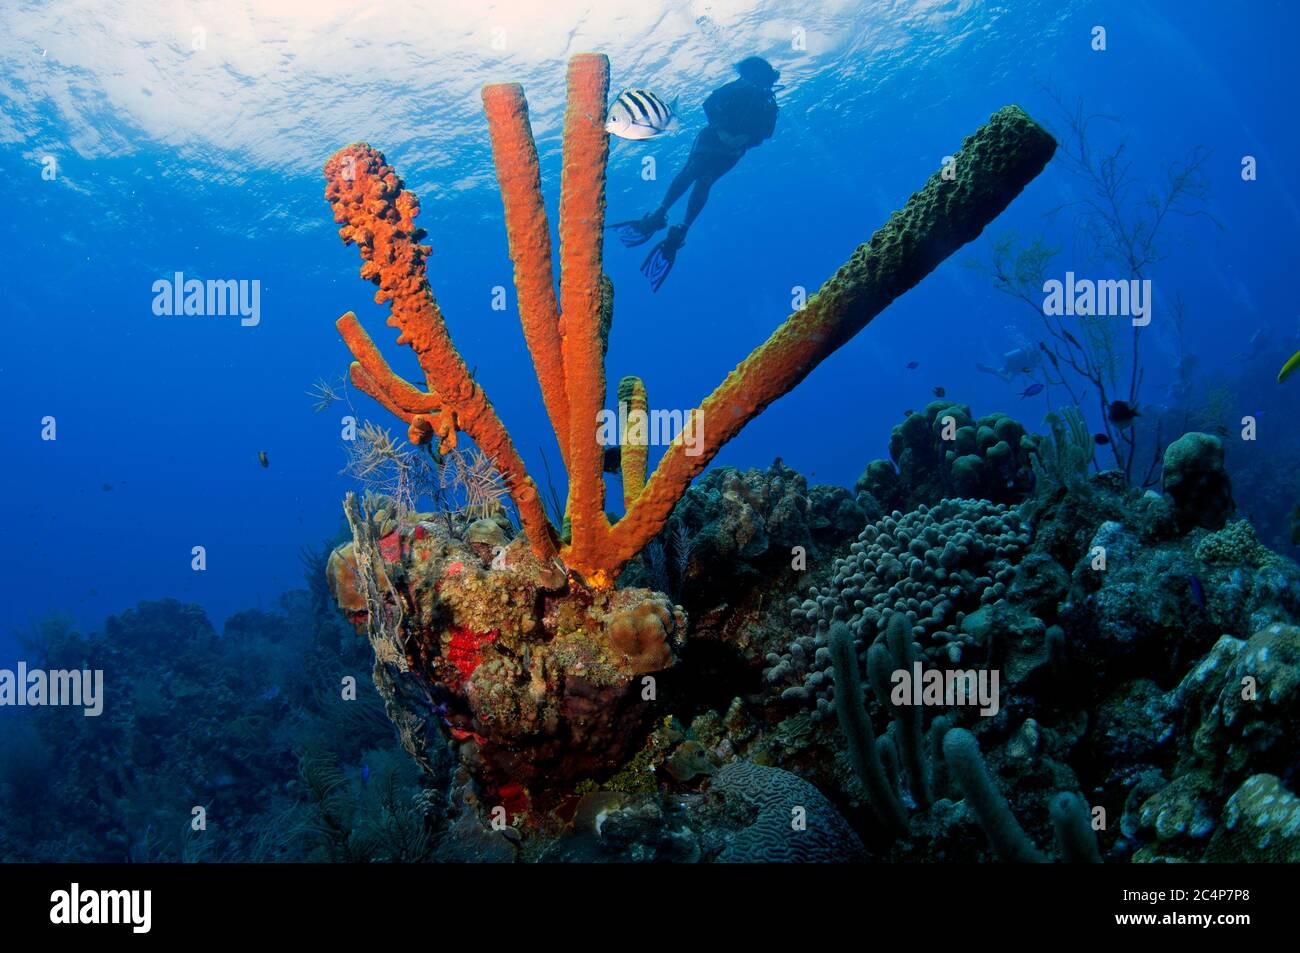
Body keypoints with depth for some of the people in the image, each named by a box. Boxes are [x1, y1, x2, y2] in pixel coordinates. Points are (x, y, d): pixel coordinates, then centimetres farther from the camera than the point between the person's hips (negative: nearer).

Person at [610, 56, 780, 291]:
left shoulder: (768, 105, 13)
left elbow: (765, 132, 0)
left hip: (731, 151, -1)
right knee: (692, 171, -18)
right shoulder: (738, 88, 13)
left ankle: (680, 232, -28)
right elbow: (710, 104, 2)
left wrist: (744, 138, -19)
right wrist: (721, 130, -15)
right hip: (712, 139, 1)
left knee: (704, 182, -18)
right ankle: (659, 215, -25)